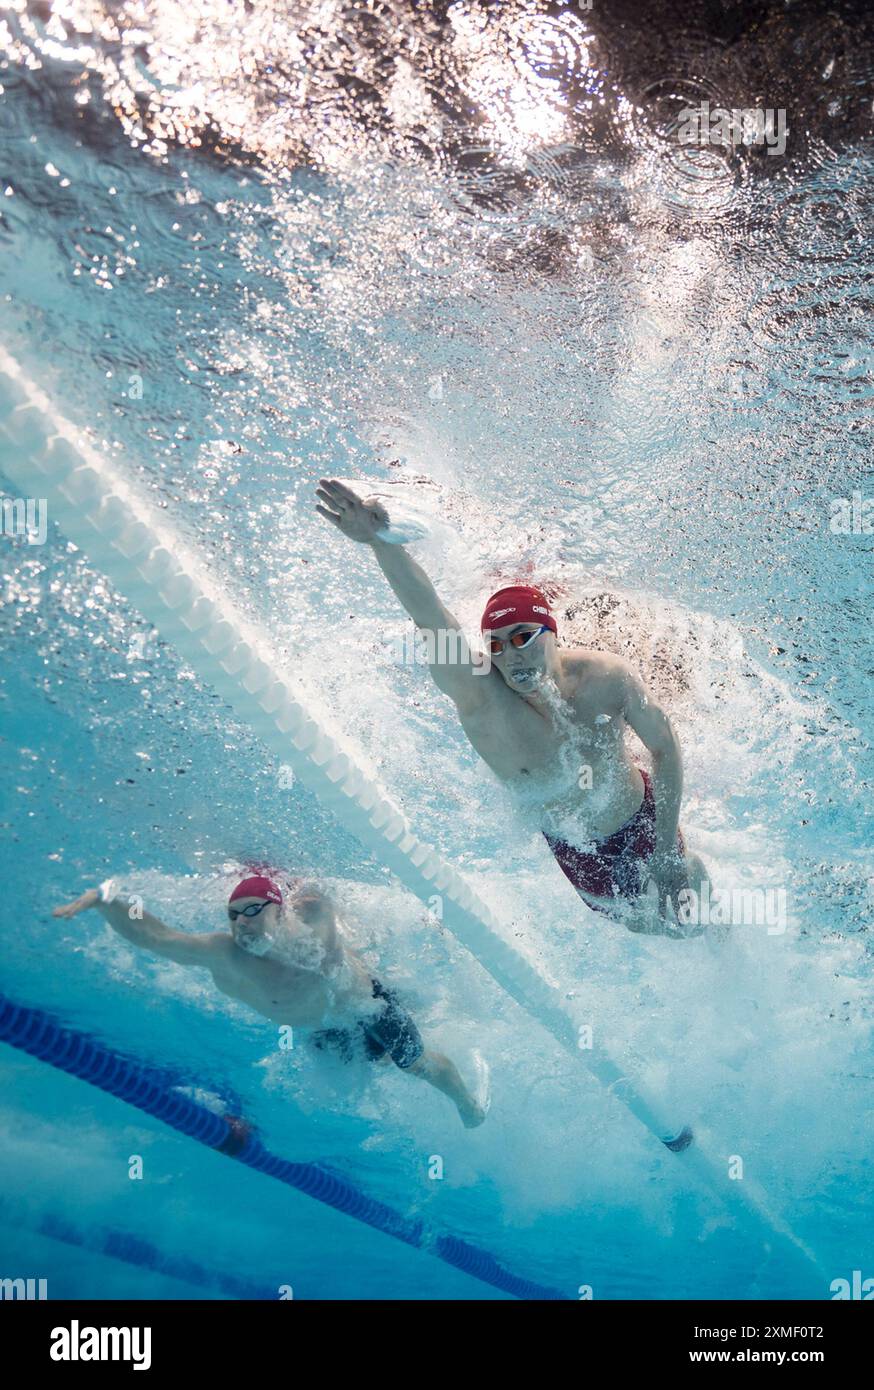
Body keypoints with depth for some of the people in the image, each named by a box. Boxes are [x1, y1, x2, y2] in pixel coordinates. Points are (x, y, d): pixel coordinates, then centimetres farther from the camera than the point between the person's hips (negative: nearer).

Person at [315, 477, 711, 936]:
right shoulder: (478, 697, -34)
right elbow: (429, 618, -52)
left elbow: (665, 747, -11)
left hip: (643, 817, 0)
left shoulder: (605, 676, -27)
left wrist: (667, 843, -12)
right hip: (575, 852, 0)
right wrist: (382, 543, -68)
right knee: (648, 927, 23)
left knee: (685, 925, 21)